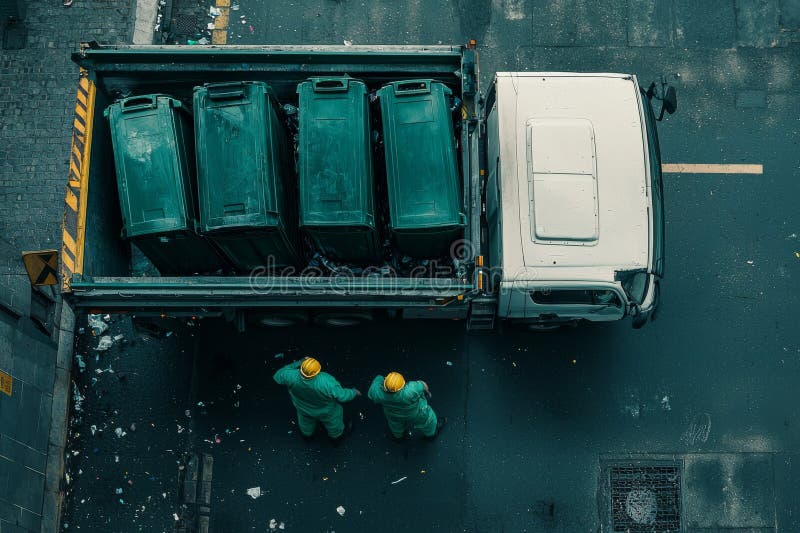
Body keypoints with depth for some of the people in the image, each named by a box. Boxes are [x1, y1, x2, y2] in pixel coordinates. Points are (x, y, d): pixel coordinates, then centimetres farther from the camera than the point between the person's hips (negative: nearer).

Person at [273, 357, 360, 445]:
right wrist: (353, 392, -7)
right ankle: (336, 437, 61)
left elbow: (278, 376, -18)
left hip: (303, 407, 2)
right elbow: (342, 395, -28)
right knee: (333, 423, 32)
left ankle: (307, 434, 67)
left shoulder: (291, 376, -40)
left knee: (305, 421, 37)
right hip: (326, 411, -2)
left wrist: (297, 363, -14)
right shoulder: (327, 382, -44)